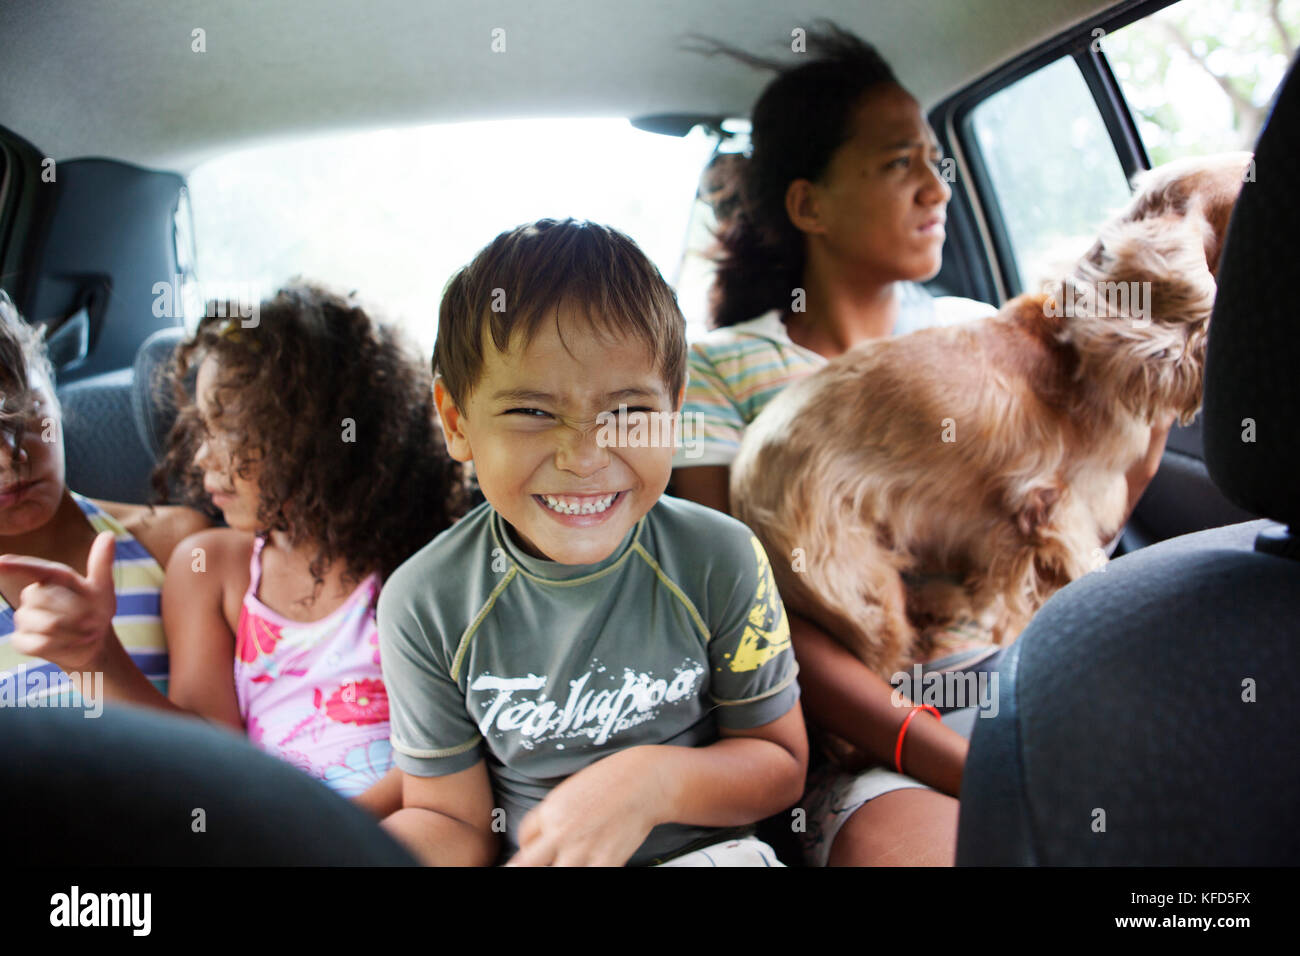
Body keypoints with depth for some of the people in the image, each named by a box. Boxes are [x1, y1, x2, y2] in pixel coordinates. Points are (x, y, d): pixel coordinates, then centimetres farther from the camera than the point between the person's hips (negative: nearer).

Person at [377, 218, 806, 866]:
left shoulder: (720, 560, -11)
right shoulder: (423, 605, -10)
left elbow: (781, 765, -1)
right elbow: (455, 824, -3)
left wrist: (653, 779, -20)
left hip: (701, 848, 1)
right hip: (522, 856, 0)